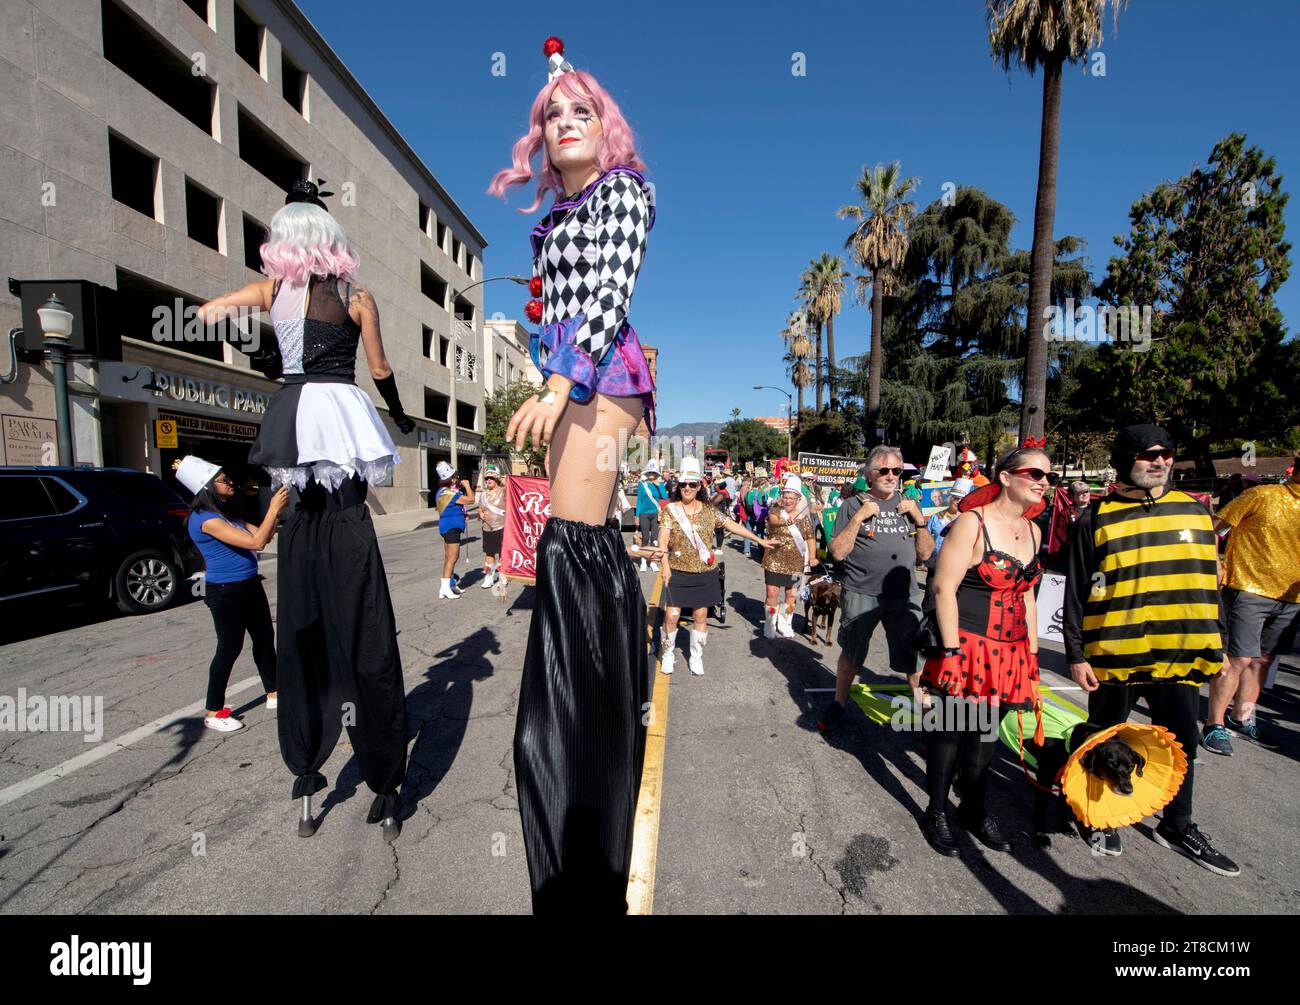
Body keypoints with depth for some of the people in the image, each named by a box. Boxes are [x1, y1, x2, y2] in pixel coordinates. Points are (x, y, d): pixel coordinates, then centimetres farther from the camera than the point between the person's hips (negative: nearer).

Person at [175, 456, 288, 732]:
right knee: (229, 649, 0)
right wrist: (274, 508, -22)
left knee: (265, 637, 15)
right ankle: (214, 712, 16)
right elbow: (256, 542, -26)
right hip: (225, 592, -9)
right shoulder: (206, 518, -20)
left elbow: (263, 535, 10)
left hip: (249, 585, 9)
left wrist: (276, 507, 0)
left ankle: (273, 694, 29)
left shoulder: (227, 514, 10)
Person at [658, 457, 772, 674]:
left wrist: (759, 540, 11)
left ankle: (696, 656, 26)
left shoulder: (708, 510, 5)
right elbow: (663, 539, -11)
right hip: (678, 572, -2)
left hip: (705, 573, 3)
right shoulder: (671, 510, -4)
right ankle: (668, 653, 19)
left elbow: (732, 525, 9)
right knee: (672, 614, -5)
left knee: (700, 614, 8)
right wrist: (665, 565, -23)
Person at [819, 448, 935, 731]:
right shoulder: (853, 504, -1)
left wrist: (919, 518, -3)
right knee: (851, 654, 11)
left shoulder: (907, 504, 10)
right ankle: (838, 704, 30)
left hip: (904, 594, 3)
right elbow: (838, 552, -8)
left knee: (915, 657, 5)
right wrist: (859, 517, -15)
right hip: (861, 593, -2)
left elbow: (925, 552, 10)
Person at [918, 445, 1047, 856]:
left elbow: (1026, 595, 17)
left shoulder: (1031, 530, 10)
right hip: (968, 644, -7)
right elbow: (944, 587, -17)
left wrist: (1031, 653, 15)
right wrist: (951, 651, -19)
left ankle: (974, 809, 34)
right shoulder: (973, 523, -14)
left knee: (985, 730, 17)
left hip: (1010, 650, 7)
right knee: (953, 729, 5)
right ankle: (936, 812, 23)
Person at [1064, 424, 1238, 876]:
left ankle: (1178, 827, 35)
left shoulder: (1195, 510, 7)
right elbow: (1077, 592, -6)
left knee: (1181, 743, 15)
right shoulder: (1097, 519, -6)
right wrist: (1076, 654, -8)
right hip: (1114, 655, -3)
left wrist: (1214, 646, 12)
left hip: (1180, 654, 4)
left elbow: (1209, 583, 13)